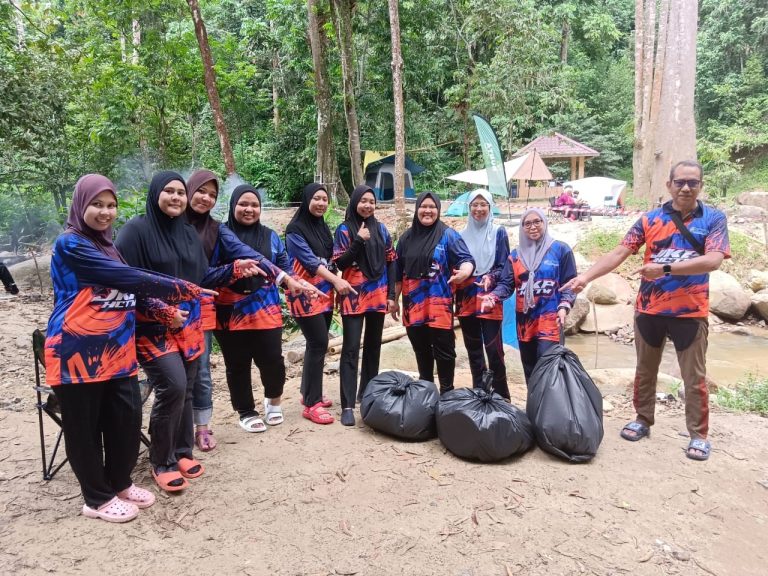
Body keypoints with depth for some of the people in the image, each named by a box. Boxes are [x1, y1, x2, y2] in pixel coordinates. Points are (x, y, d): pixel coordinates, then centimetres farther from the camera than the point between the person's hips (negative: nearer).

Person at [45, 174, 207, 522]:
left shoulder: (106, 245, 16)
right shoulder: (70, 244, -11)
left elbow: (127, 288, 17)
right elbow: (127, 277, -19)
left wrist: (164, 309, 0)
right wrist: (180, 289, -15)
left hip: (116, 349, 8)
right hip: (78, 352, -7)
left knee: (127, 419, 10)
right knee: (85, 427, 7)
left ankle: (120, 483, 31)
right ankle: (97, 498, 23)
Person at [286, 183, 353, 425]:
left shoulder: (323, 227, 13)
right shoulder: (295, 228, -9)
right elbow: (309, 260, -19)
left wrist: (335, 286, 10)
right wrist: (336, 280, -27)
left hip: (325, 294, 7)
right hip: (306, 295, -7)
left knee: (317, 343, 12)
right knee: (319, 344, -11)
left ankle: (309, 393, 26)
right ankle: (311, 404, -3)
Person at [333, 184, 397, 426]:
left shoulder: (381, 228, 8)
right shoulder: (344, 229, -2)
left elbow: (390, 261, 10)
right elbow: (339, 263, -9)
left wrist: (391, 294, 4)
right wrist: (359, 241, -18)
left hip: (378, 295, 4)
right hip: (354, 296, -4)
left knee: (373, 345, 13)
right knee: (351, 348, -7)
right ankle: (348, 405, -6)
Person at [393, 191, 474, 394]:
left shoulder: (448, 235, -4)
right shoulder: (407, 237, 9)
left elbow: (467, 259, -13)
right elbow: (398, 272, 15)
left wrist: (464, 272, -37)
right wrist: (395, 300, 16)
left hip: (439, 303, -4)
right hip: (413, 304, 4)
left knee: (443, 350, 0)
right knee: (421, 350, 14)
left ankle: (447, 392, 13)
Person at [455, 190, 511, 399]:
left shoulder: (499, 232, 1)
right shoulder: (462, 235, 10)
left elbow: (504, 266, -2)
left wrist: (490, 278, -21)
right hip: (466, 298, 4)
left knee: (494, 349, -8)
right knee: (473, 349, 10)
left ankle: (501, 397, 6)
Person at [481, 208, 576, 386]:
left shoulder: (561, 249, 2)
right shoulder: (515, 255, 12)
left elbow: (569, 283, 0)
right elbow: (506, 283, 5)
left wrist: (564, 306, -16)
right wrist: (492, 297, -15)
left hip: (550, 318, -4)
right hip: (524, 319, 4)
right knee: (529, 368, 11)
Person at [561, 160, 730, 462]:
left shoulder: (714, 218, -3)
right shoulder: (650, 219, 1)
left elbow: (713, 260, -17)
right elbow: (619, 252, -6)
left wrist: (665, 269, -26)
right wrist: (586, 276, -18)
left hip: (690, 312, -2)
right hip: (649, 310, 2)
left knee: (694, 377, 8)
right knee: (645, 371, 15)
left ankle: (699, 434, 23)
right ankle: (642, 420, 32)